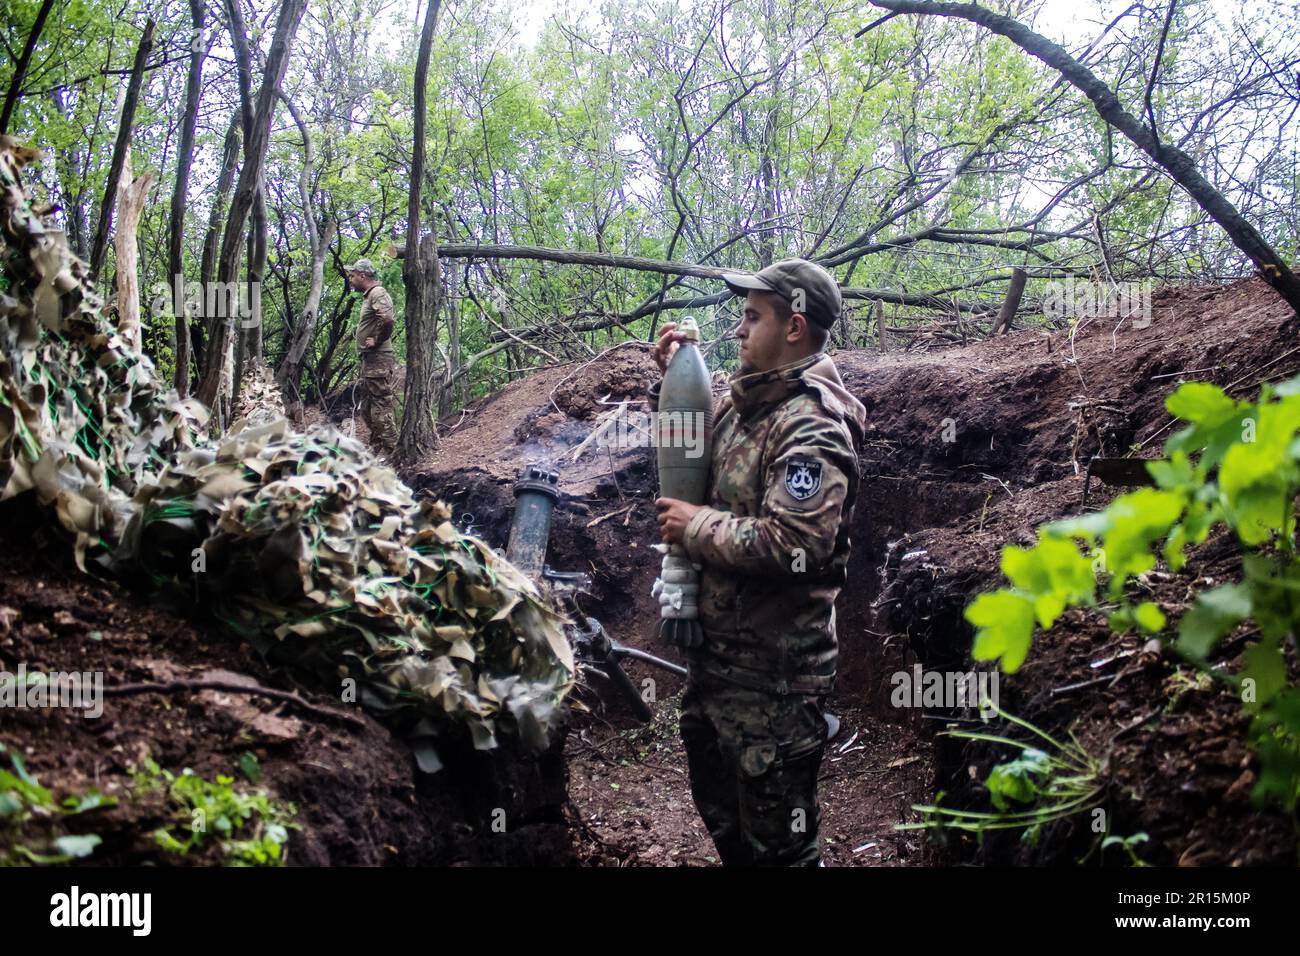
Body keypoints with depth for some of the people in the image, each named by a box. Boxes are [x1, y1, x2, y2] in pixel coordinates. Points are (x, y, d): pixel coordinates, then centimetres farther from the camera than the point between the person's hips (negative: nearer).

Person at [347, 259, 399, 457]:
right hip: (369, 362, 11)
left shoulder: (378, 293, -12)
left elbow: (387, 319, -30)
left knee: (381, 410, -10)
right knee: (367, 411, 15)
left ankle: (390, 453, -8)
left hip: (379, 363, -11)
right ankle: (376, 450, 21)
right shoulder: (368, 296, 19)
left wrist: (377, 340, -19)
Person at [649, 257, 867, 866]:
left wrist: (697, 526, -20)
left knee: (775, 837, 6)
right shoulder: (747, 401, 7)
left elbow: (793, 545, -33)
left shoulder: (812, 428, -21)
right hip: (714, 652, 10)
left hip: (772, 673, -9)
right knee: (720, 811, 27)